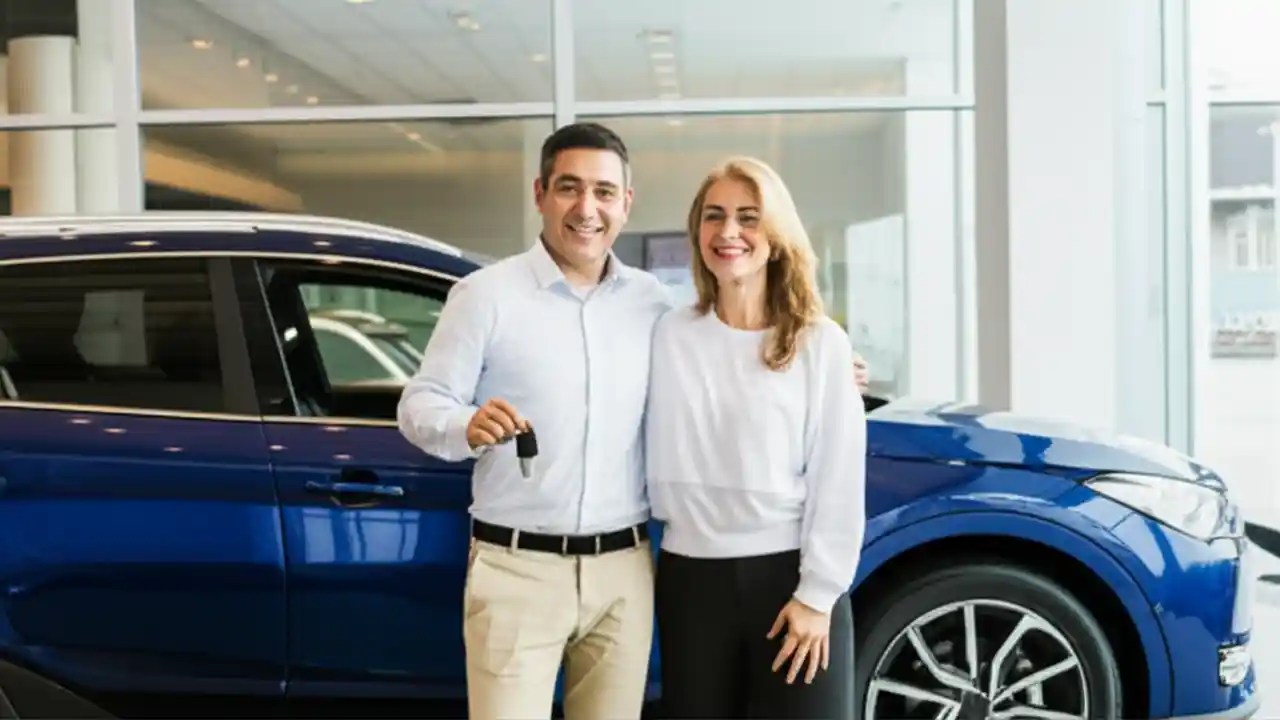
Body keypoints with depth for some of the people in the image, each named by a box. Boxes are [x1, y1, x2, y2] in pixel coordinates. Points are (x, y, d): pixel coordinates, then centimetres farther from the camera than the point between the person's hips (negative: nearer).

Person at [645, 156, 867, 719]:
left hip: (789, 573, -2)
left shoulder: (821, 342, -3)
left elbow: (839, 476, -5)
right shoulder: (668, 335, 3)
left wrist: (818, 593, -9)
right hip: (690, 576, 2)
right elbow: (658, 461, 6)